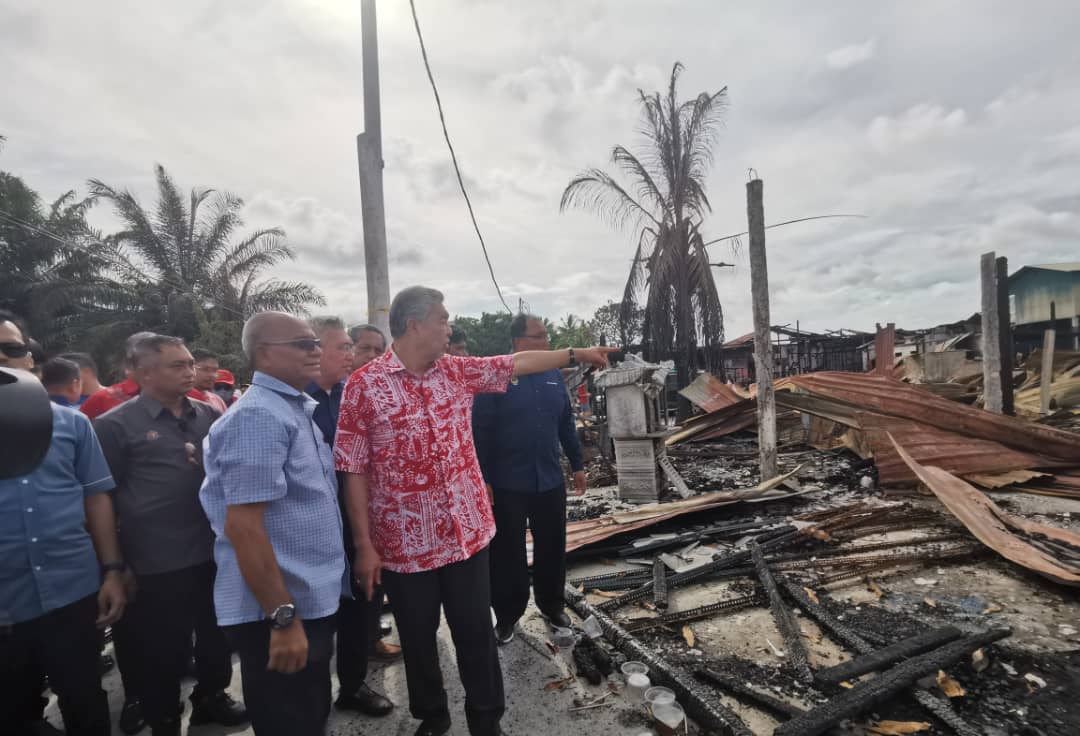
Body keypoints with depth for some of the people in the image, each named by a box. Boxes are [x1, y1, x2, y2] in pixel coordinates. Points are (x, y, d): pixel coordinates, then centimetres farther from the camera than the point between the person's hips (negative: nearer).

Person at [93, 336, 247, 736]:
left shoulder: (210, 415, 5)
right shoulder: (115, 425, -7)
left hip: (215, 551, 4)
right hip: (158, 562, -4)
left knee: (217, 638, 19)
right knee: (163, 651, 13)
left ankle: (212, 698, 43)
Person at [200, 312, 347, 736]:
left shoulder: (299, 409, 9)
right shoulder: (259, 416, -20)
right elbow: (242, 525, -24)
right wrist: (283, 618, -22)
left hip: (311, 601, 9)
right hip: (279, 611, -9)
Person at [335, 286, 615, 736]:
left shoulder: (458, 371, 2)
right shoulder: (364, 385, -11)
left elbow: (518, 363, 11)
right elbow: (354, 472, -10)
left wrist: (577, 354, 13)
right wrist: (364, 545, -10)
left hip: (468, 533, 3)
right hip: (405, 543, -3)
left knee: (476, 633, 14)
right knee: (418, 639, 17)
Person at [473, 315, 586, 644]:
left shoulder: (554, 375, 5)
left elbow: (566, 425, 12)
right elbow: (480, 431, -12)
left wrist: (578, 465, 14)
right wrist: (482, 479, -13)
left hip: (550, 481, 5)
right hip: (507, 485, -4)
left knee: (552, 548, 16)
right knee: (507, 553, 10)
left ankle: (551, 604, 37)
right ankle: (507, 615, 28)